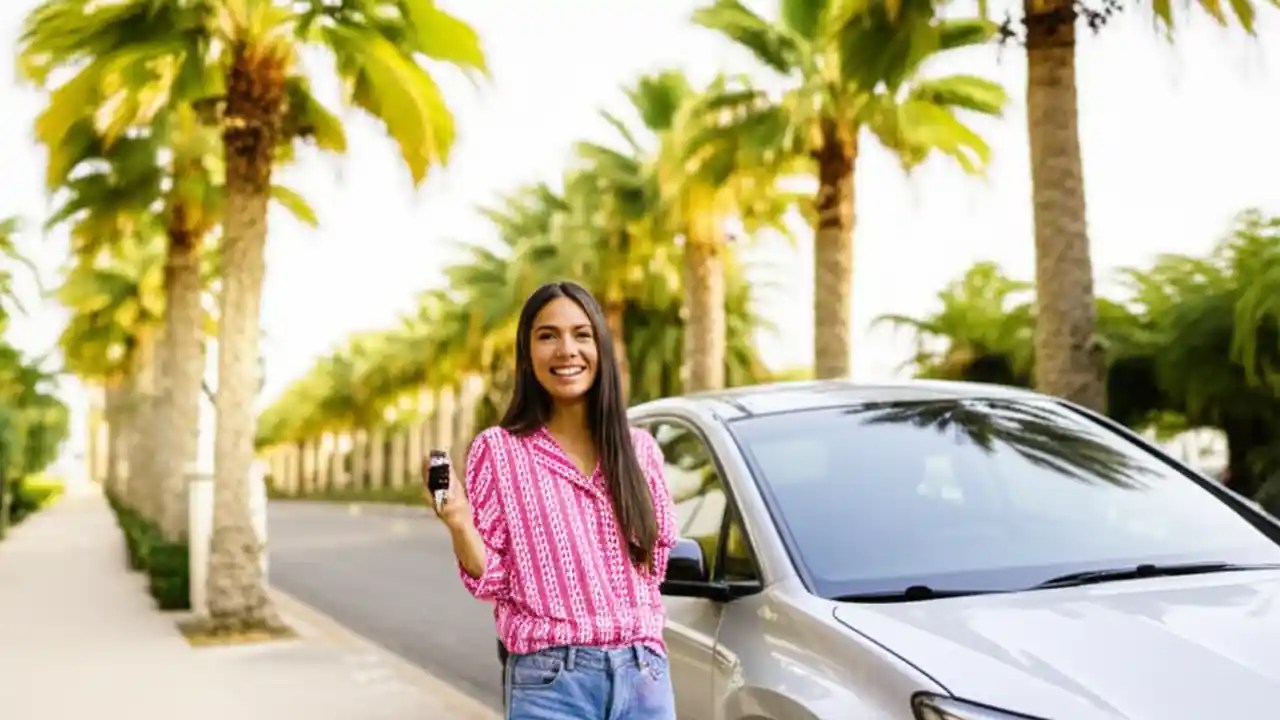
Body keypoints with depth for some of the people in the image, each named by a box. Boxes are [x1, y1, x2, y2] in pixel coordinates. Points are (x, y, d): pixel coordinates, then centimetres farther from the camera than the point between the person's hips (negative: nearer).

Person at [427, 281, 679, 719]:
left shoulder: (640, 448, 8)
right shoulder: (498, 449, -1)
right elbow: (491, 581, -3)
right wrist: (459, 523, -19)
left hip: (643, 673, 4)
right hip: (550, 679, -3)